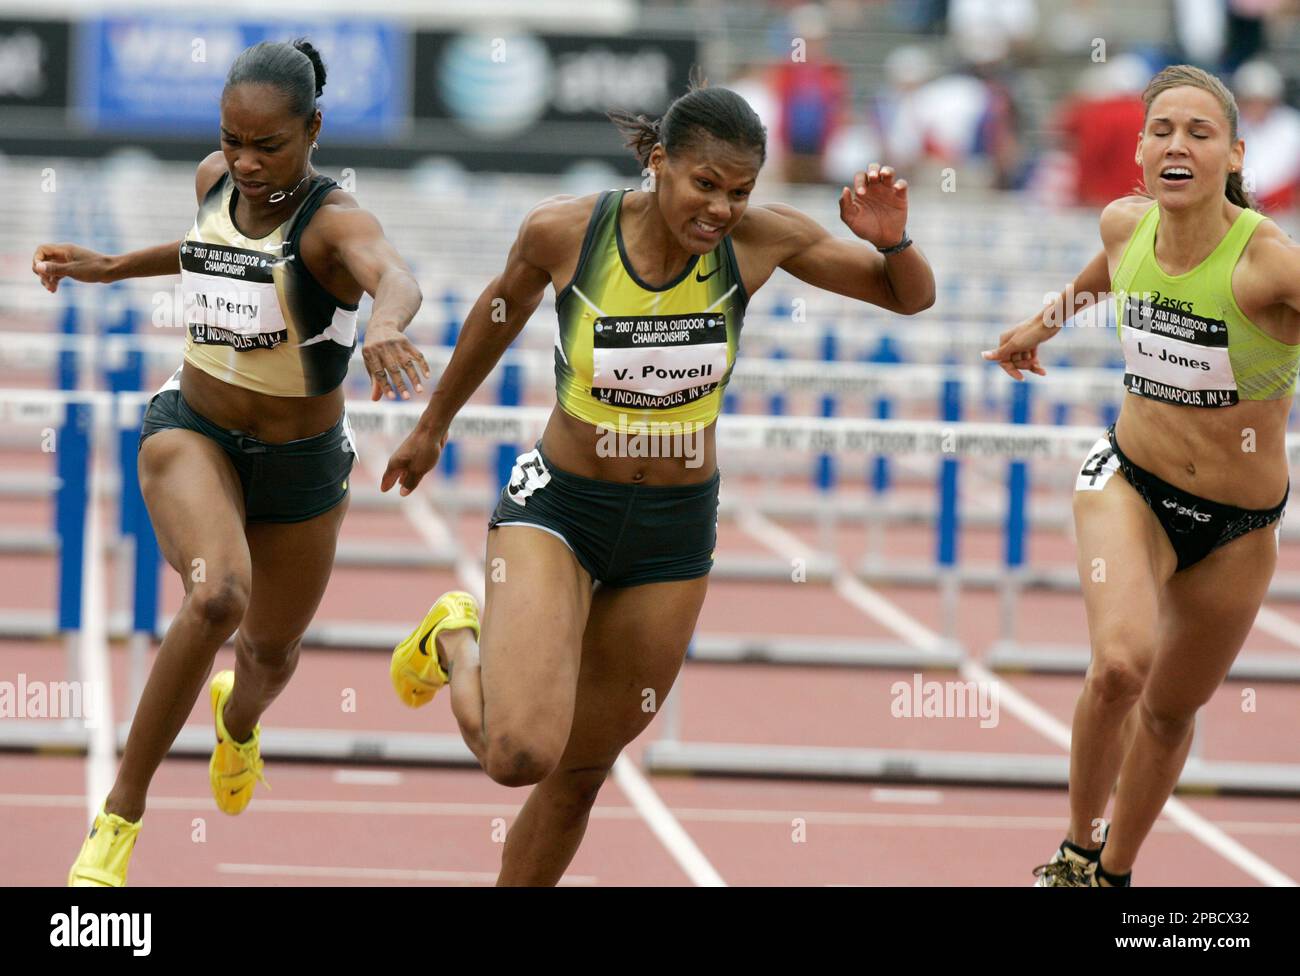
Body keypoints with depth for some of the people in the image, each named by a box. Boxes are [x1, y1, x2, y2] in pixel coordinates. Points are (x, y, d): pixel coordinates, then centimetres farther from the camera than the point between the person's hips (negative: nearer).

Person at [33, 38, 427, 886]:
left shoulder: (335, 220, -24)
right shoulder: (216, 180, -7)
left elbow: (396, 277, -49)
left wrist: (386, 325, -72)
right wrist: (110, 268, 15)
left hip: (299, 466, -1)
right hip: (193, 434, 1)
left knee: (272, 650, 21)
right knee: (218, 597, -31)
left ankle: (239, 719, 64)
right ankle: (121, 816, -21)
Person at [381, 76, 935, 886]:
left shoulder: (762, 241, -12)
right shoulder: (564, 231, -17)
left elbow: (912, 297, 0)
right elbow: (502, 312, 5)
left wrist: (893, 241, -23)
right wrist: (433, 425, 20)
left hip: (677, 527, 3)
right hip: (557, 507, -3)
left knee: (580, 773, 11)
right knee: (521, 753, -23)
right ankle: (459, 646, 11)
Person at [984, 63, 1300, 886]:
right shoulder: (1125, 225, -8)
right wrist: (1044, 324, 34)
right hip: (1130, 485, 1)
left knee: (1171, 711, 16)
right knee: (1121, 663, -26)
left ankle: (1114, 872, 41)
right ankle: (1077, 853, -3)